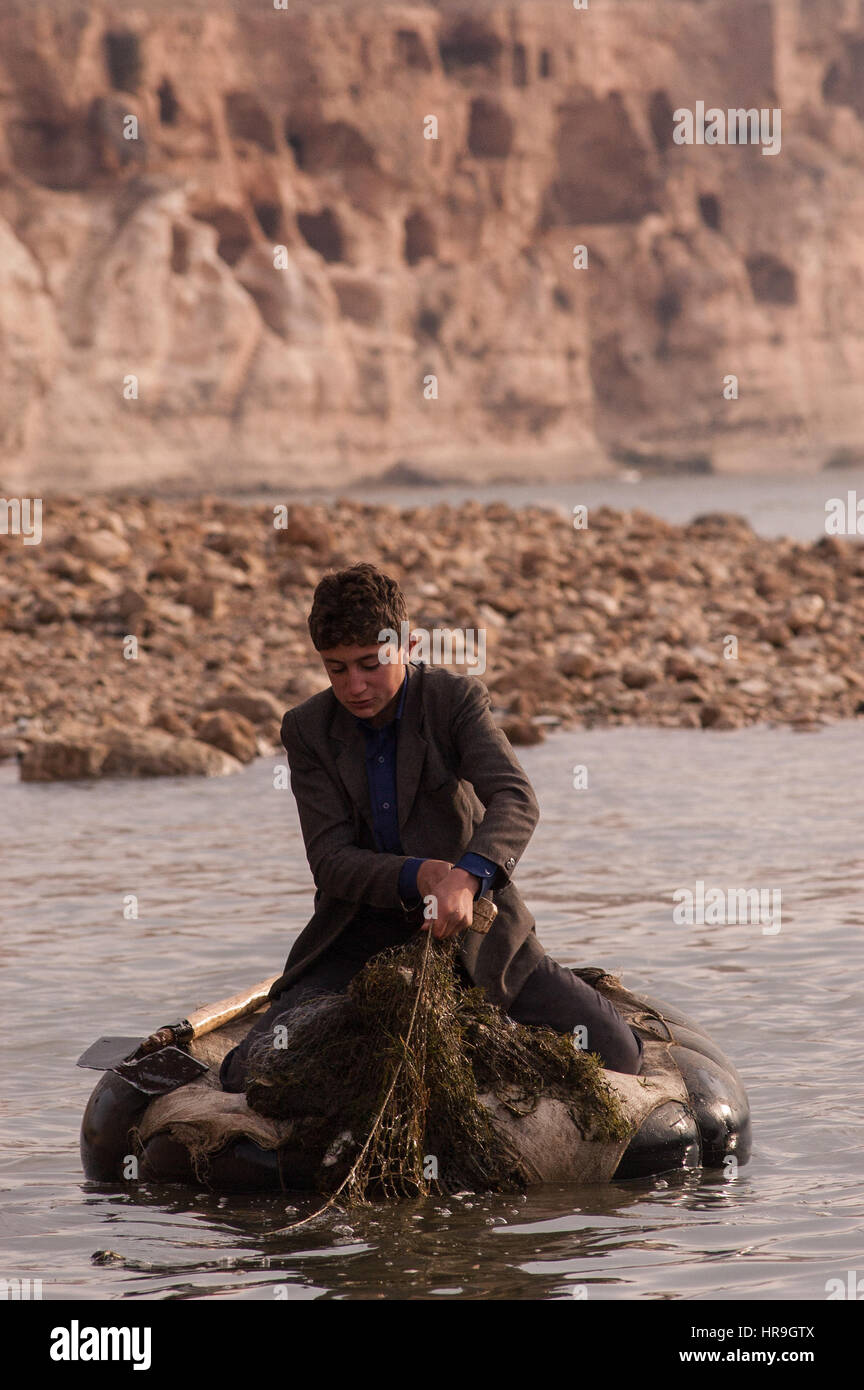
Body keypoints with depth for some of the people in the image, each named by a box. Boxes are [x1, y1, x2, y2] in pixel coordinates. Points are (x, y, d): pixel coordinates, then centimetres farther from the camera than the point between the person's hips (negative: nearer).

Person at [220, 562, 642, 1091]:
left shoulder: (456, 699, -10)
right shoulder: (308, 729, -4)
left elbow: (516, 800, -26)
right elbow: (330, 861, -11)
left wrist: (465, 878, -46)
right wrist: (420, 875, -31)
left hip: (471, 925, -1)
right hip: (361, 938, 1)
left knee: (614, 1052, -15)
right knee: (251, 1077, -17)